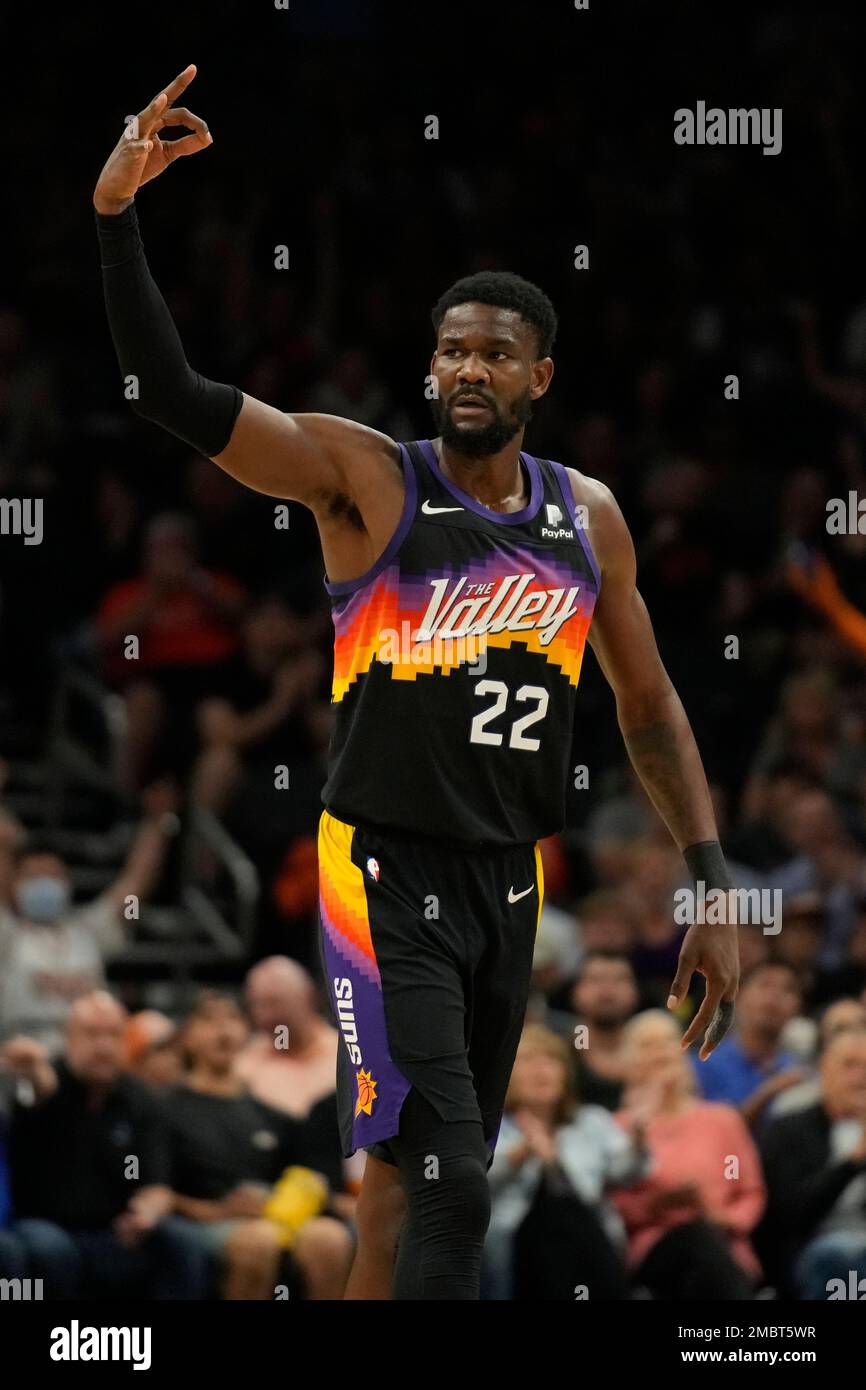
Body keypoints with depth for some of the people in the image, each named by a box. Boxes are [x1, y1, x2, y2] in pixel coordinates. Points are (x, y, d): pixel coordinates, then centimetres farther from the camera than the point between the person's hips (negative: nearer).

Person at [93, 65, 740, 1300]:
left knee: (433, 1181, 12)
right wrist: (116, 218, -29)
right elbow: (172, 395, -17)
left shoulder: (588, 517, 7)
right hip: (388, 873, -5)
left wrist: (713, 888, 9)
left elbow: (649, 709, 15)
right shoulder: (365, 479, -7)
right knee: (441, 1185, -18)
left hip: (511, 877, 5)